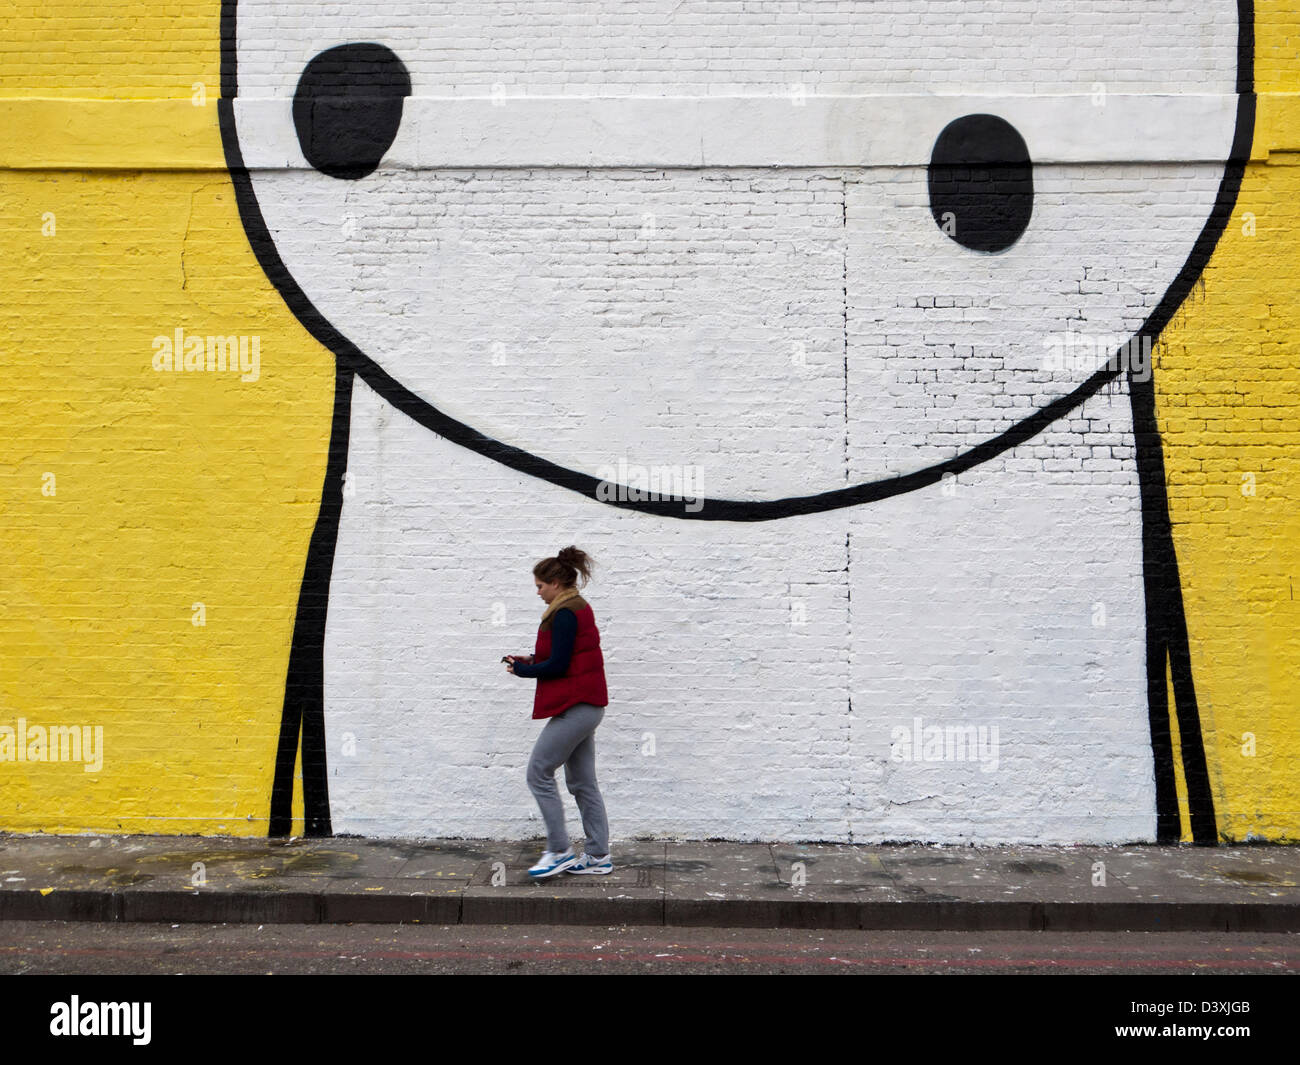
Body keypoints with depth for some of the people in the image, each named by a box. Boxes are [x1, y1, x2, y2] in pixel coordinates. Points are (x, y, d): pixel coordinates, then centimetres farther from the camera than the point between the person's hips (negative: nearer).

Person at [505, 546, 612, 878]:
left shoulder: (565, 614, -16)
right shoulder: (579, 608, 16)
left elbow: (558, 665, -19)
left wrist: (522, 669, -5)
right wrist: (531, 660, 11)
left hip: (575, 708, -11)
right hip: (587, 705, 11)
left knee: (539, 772, -4)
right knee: (582, 782, 13)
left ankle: (559, 851, 1)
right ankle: (598, 855, 17)